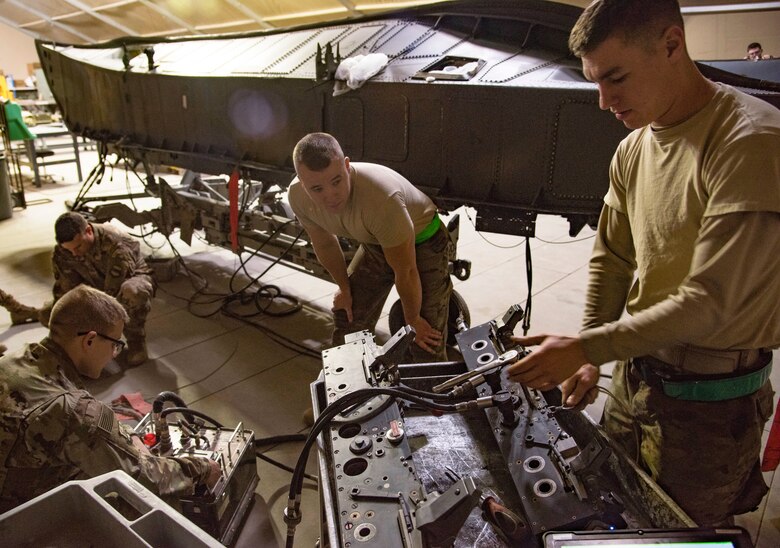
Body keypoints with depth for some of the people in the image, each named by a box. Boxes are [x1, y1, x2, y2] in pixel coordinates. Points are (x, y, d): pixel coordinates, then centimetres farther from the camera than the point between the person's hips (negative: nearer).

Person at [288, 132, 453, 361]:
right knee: (347, 320, 11)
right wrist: (344, 287, 11)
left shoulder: (381, 198, -41)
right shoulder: (298, 196, -21)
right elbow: (325, 244, 1)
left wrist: (413, 320, -14)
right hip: (374, 245, 6)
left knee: (426, 346, -12)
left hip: (422, 243, -5)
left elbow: (406, 272, -28)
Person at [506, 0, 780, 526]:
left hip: (710, 398, -7)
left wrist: (583, 348, -24)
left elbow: (708, 301, -25)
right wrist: (589, 358, 5)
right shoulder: (632, 149, 2)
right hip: (636, 370, 7)